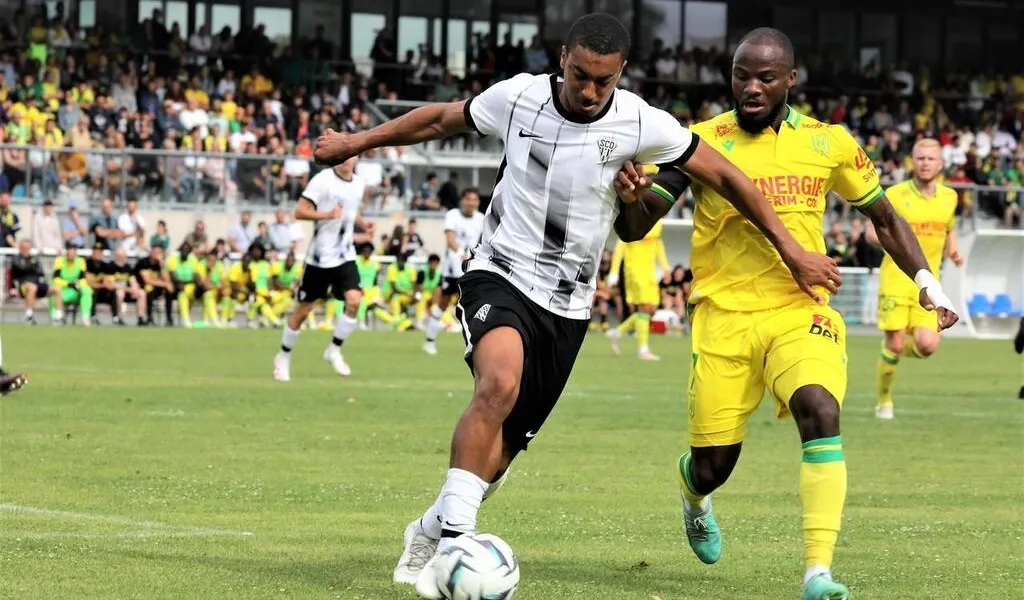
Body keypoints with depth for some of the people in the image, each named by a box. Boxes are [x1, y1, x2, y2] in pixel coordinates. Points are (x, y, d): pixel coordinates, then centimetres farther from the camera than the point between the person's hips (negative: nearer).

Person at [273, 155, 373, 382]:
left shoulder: (359, 183, 6)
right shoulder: (323, 180, -13)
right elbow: (299, 212, -17)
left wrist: (364, 224, 6)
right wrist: (327, 214, -31)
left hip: (345, 256, 4)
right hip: (319, 257, -4)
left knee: (354, 300, -16)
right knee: (303, 309, 5)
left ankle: (334, 350, 2)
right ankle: (283, 356, 25)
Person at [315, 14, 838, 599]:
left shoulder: (642, 124, -12)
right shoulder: (518, 96, -9)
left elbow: (726, 177, -3)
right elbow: (441, 119, 10)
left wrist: (794, 252, -2)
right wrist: (358, 141, 19)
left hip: (567, 304, 2)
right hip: (499, 276, -2)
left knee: (501, 446, 4)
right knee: (500, 381, -32)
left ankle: (429, 532, 31)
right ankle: (453, 538, -29)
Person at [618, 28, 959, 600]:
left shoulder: (829, 143, 4)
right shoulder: (702, 142, -3)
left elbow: (884, 216, 17)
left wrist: (928, 282, 5)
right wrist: (635, 191, -32)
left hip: (800, 312, 1)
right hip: (724, 317, -1)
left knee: (821, 410, -28)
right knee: (713, 465, 2)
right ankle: (694, 494, 44)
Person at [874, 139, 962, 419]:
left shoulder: (949, 196, 7)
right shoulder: (895, 195, -6)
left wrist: (953, 250, 5)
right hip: (896, 278, -3)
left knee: (927, 346, -12)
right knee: (894, 343, -7)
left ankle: (902, 347, 25)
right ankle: (884, 400, 16)